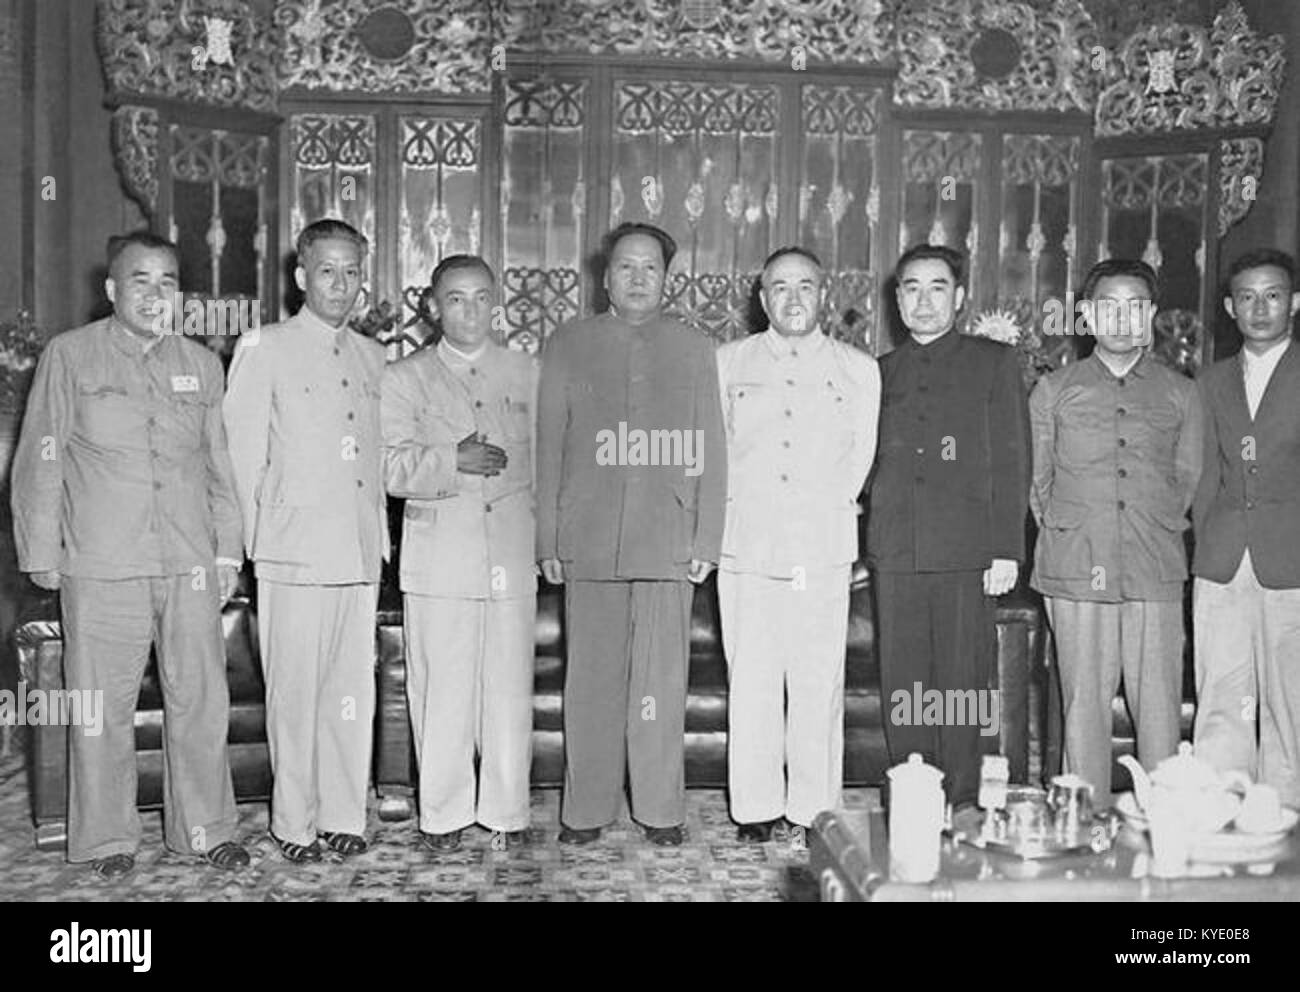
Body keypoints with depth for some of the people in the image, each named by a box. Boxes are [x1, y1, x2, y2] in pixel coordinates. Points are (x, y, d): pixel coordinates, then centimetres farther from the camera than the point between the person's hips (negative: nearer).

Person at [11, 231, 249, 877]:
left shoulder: (202, 365, 13)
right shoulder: (69, 356, 4)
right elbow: (40, 460, 4)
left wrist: (227, 551, 12)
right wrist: (41, 552, 0)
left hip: (190, 561, 3)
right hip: (100, 564, -2)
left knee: (200, 698, 5)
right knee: (104, 703, 3)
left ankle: (204, 829, 18)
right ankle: (107, 839, 18)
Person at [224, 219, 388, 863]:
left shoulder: (371, 357, 15)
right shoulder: (263, 351, 0)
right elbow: (243, 457, -1)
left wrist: (381, 534, 13)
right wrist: (252, 541, -4)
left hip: (361, 550, 5)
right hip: (292, 553, -4)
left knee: (353, 688, 8)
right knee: (295, 691, 0)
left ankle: (343, 816, 19)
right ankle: (294, 823, 12)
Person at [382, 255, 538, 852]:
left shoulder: (528, 373, 15)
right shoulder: (404, 378, 10)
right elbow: (391, 466, -2)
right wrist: (453, 461, -17)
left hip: (513, 552, 1)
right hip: (438, 558, -1)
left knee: (509, 688, 3)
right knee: (441, 689, 0)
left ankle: (506, 811, 15)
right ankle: (443, 814, 12)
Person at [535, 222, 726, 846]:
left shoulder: (694, 350, 11)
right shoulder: (568, 345, 10)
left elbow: (710, 452, 9)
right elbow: (548, 446, 8)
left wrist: (707, 540, 1)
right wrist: (548, 540, 2)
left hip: (668, 544, 0)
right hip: (588, 542, 0)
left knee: (662, 681, 1)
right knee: (591, 679, 3)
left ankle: (661, 810, 13)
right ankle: (586, 809, 15)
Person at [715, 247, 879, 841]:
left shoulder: (859, 370, 10)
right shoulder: (728, 363, 11)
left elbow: (862, 456, 14)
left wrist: (829, 511, 12)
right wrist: (734, 510, 11)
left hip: (823, 552, 0)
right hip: (746, 547, 1)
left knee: (818, 682, -1)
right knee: (750, 681, 1)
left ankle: (814, 808, 10)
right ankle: (755, 807, 12)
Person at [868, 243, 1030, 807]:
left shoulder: (993, 363, 9)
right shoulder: (880, 372, 18)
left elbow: (1011, 463, 3)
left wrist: (1007, 550, -5)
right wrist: (873, 538, 3)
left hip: (967, 551, -3)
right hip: (895, 554, 3)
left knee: (961, 686, -2)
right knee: (902, 687, 3)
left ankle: (959, 810, 7)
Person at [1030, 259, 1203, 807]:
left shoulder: (1181, 394, 11)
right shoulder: (1053, 390, 9)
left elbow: (1187, 480, 16)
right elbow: (1035, 480, 13)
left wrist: (1160, 534, 10)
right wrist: (1064, 535, 7)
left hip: (1156, 573, 1)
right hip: (1076, 570, -1)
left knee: (1159, 706, 0)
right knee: (1083, 704, 0)